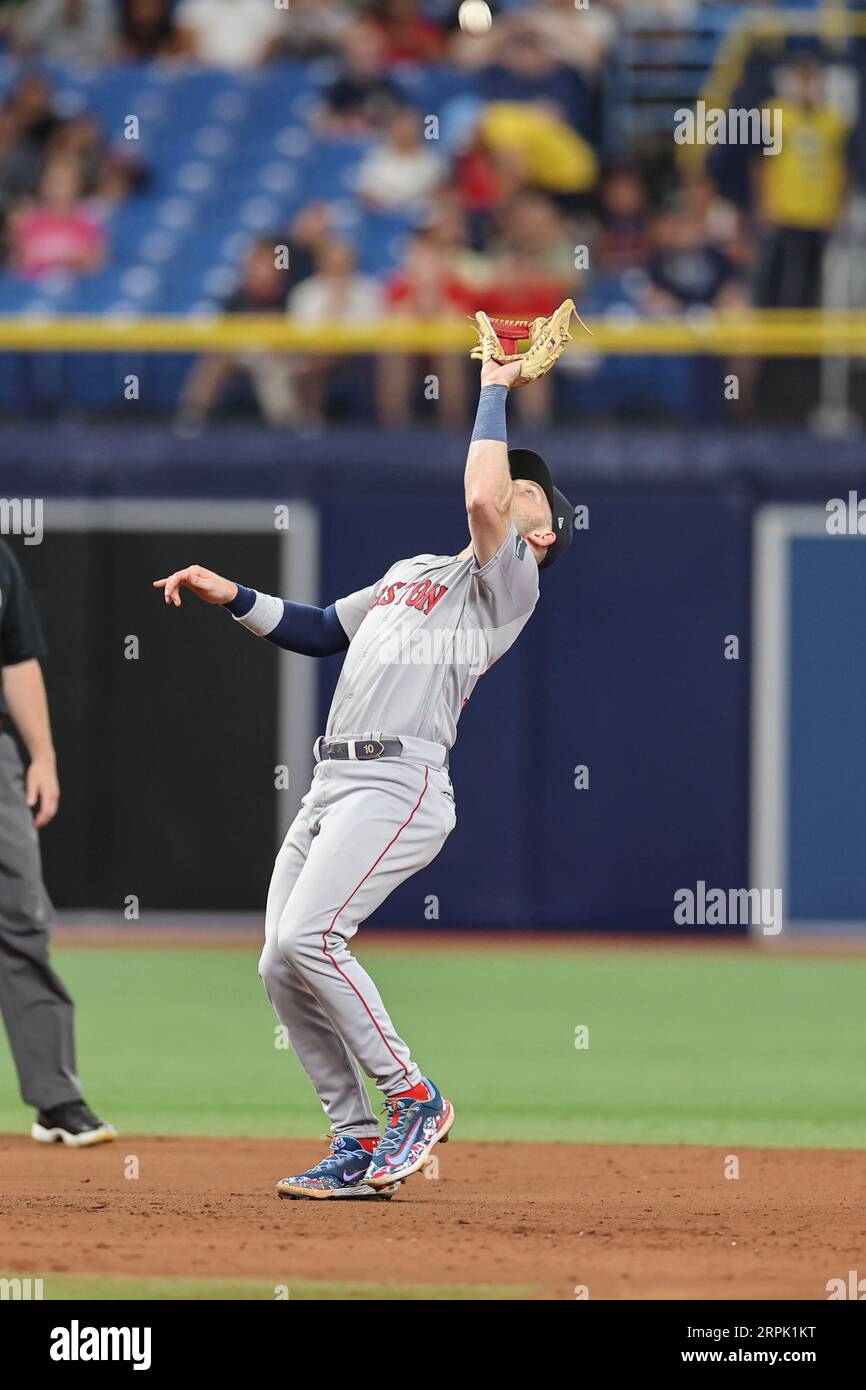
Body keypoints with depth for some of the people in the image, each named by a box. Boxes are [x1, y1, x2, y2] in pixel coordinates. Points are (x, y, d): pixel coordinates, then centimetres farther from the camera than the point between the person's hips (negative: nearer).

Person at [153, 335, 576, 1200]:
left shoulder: (508, 585, -1)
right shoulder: (412, 572, 26)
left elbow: (482, 499, -18)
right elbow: (321, 630, 32)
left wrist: (495, 391, -6)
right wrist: (231, 596, 19)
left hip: (398, 782, -9)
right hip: (332, 786, 9)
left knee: (307, 938, -23)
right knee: (281, 966, 2)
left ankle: (413, 1098, -11)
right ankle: (359, 1148, 8)